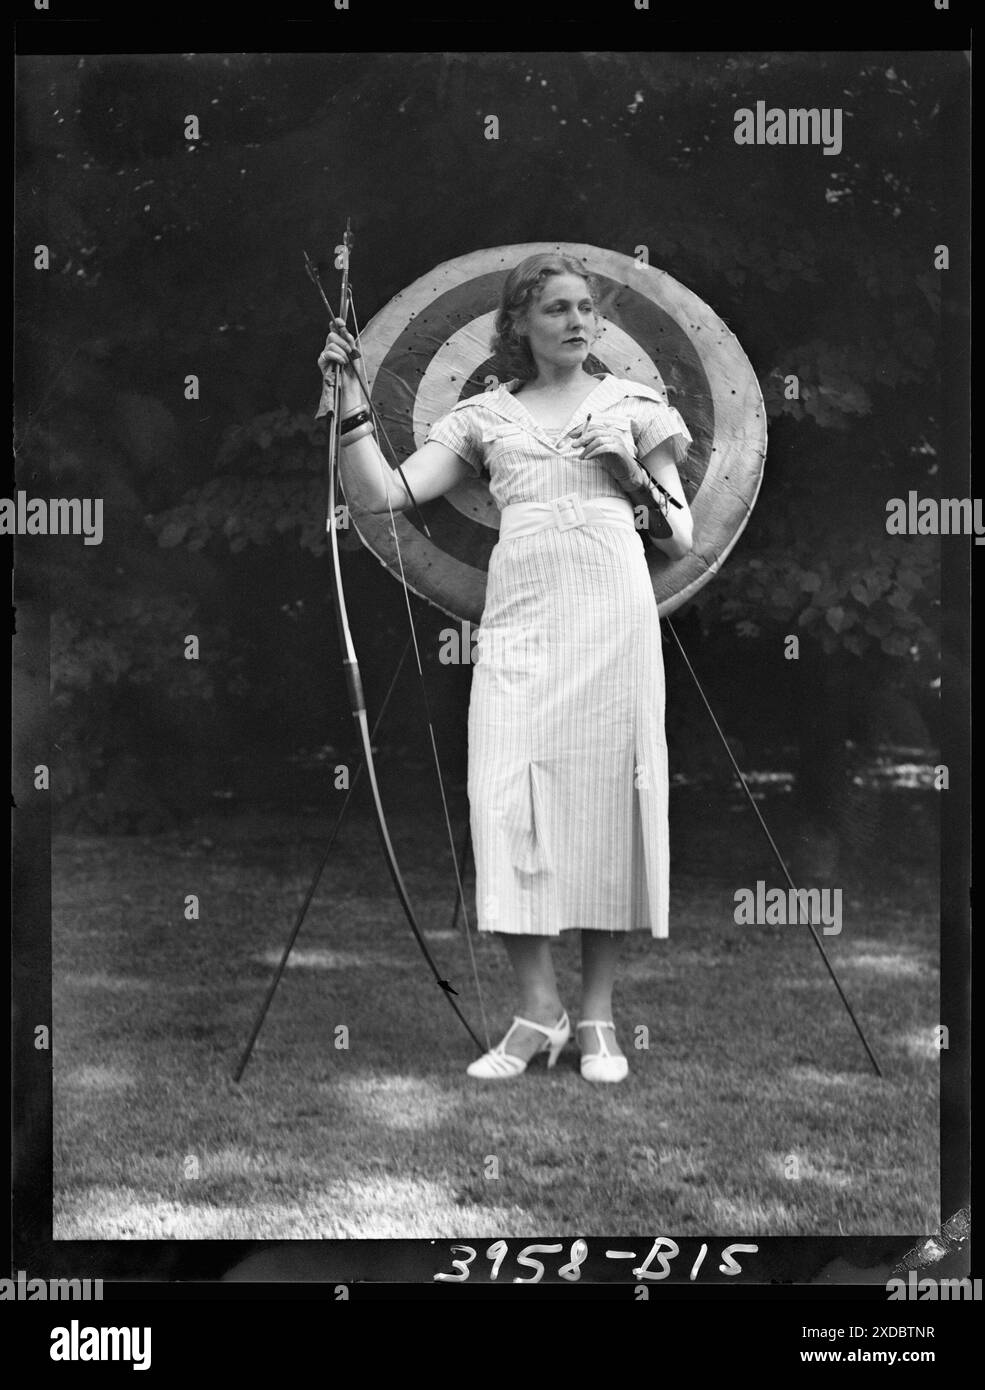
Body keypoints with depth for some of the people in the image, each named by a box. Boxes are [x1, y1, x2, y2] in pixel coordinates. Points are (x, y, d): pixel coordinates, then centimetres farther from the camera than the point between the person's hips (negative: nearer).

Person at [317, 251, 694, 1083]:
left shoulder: (632, 405, 14)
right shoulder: (485, 417, 15)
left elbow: (681, 542, 13)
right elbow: (381, 494, 6)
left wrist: (631, 474, -2)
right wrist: (350, 396, 1)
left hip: (612, 617, 0)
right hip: (519, 618, 1)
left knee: (608, 795, -4)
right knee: (507, 797, -11)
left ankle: (598, 1015, 5)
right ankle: (536, 1009, -3)